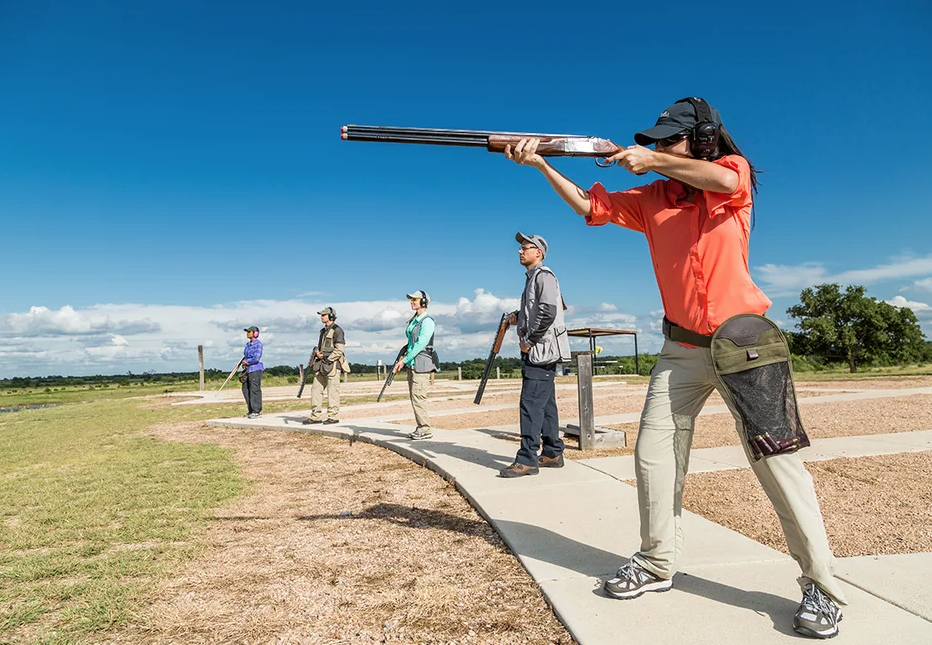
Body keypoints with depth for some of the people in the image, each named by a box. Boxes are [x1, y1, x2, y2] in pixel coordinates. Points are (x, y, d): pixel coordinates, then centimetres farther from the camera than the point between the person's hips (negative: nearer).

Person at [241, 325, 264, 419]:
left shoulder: (258, 344, -11)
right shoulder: (248, 344, 15)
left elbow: (256, 358, -20)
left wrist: (246, 361, -6)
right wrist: (243, 362, 5)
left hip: (255, 369, -9)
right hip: (248, 370, 9)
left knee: (254, 390, -7)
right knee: (245, 389, 10)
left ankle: (256, 411, -1)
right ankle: (251, 410, 19)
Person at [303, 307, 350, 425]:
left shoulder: (337, 330, -6)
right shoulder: (324, 331, 20)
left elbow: (339, 350, -14)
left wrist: (327, 360, -17)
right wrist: (317, 352, 2)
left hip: (332, 364, -9)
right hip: (322, 364, 9)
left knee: (332, 391, -5)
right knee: (316, 389, 5)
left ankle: (333, 416, 1)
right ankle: (315, 416, 8)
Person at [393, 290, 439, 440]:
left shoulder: (427, 321, -11)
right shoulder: (413, 321, 16)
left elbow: (420, 344, -18)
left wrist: (404, 360, -16)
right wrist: (403, 358, 9)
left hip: (422, 363, -9)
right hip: (412, 363, 9)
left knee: (418, 396, -11)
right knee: (414, 397, 8)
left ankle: (425, 430, -6)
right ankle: (420, 428, 14)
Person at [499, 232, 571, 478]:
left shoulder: (543, 276, -10)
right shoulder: (532, 278, 21)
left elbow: (548, 311, -23)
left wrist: (529, 340, -18)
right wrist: (519, 317, 10)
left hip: (541, 349, -10)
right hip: (541, 352, 10)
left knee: (531, 404, -11)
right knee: (545, 404, 13)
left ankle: (527, 460, -9)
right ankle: (552, 454, 20)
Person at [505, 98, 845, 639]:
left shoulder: (735, 169, 1)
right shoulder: (653, 199, 10)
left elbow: (720, 179, -24)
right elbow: (589, 206, 7)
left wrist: (652, 161, -15)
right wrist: (540, 164, -2)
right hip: (682, 349, 5)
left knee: (776, 458, -5)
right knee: (653, 453, 3)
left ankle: (821, 586, 9)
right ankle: (657, 564, 18)